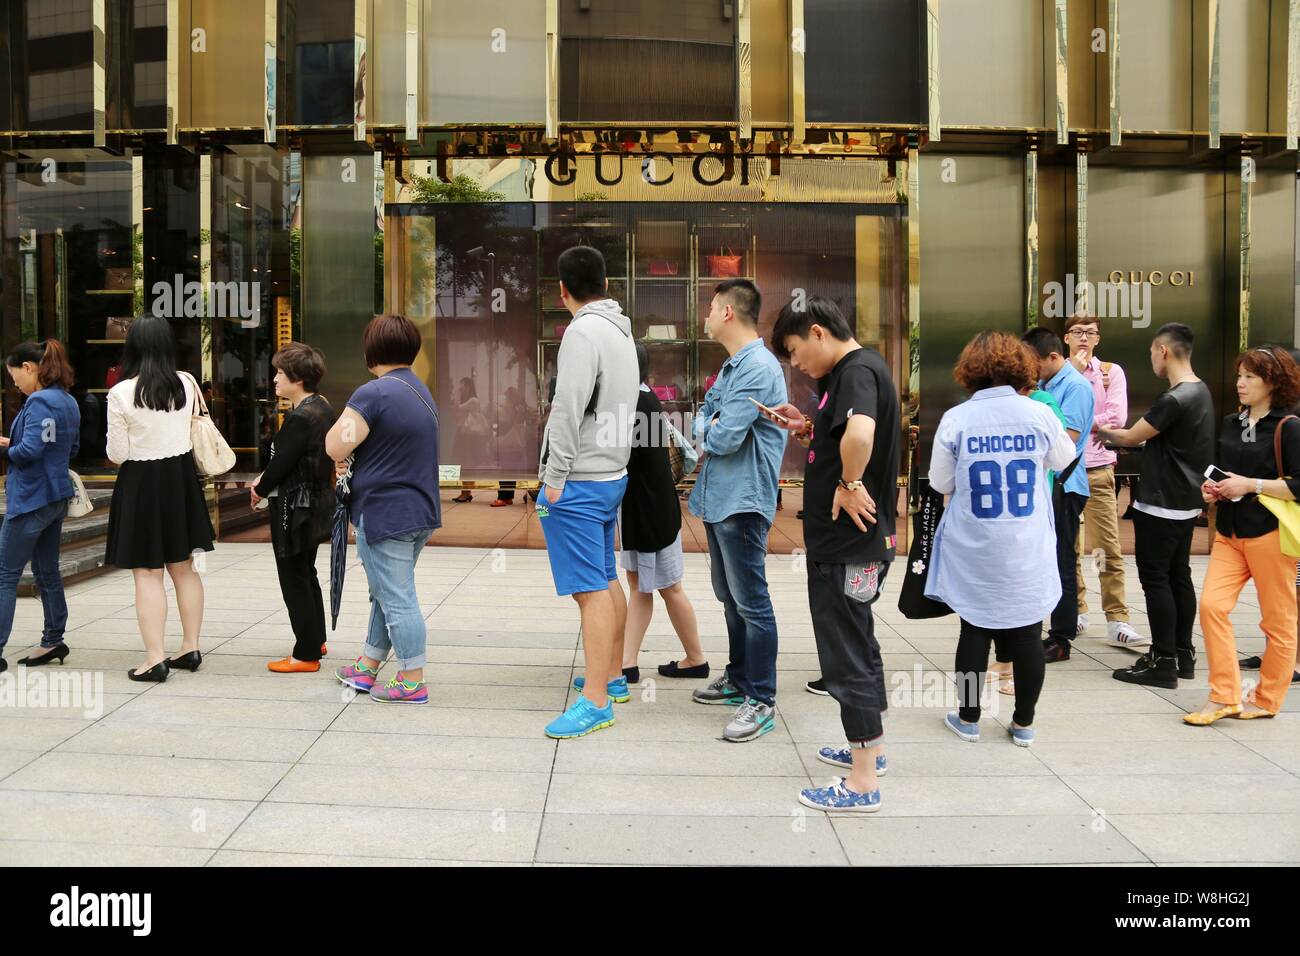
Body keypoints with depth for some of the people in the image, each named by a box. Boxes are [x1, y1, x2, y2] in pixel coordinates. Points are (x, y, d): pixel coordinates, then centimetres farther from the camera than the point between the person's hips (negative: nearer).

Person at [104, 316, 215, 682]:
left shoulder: (121, 393, -14)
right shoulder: (187, 383, -3)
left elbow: (117, 455, -9)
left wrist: (136, 449, 10)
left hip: (141, 483, -4)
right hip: (181, 477, 5)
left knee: (147, 573, 1)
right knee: (183, 567, 15)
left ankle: (155, 658, -1)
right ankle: (191, 648, 20)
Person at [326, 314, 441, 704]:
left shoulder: (374, 393, -17)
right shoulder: (421, 391, 14)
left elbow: (335, 446, -17)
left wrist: (345, 457, 4)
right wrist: (355, 459, 8)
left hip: (385, 514, -10)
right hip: (420, 510, 10)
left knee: (396, 599, -2)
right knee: (387, 595, 19)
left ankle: (412, 683, 5)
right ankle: (367, 668, 31)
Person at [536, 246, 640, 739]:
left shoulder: (584, 332, -15)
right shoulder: (621, 331, 13)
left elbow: (569, 409, -20)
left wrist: (554, 479, -16)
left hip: (579, 481, -10)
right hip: (611, 475, 10)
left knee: (592, 590, -9)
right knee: (607, 581, 17)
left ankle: (596, 702, -7)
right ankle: (613, 676, 27)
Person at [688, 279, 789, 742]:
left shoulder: (758, 367, -18)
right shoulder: (732, 366, 15)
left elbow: (725, 437, -22)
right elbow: (703, 420, 17)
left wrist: (707, 431, -1)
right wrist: (709, 427, -5)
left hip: (742, 502, -10)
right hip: (718, 498, 10)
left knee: (751, 603, -5)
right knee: (729, 596, 19)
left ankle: (761, 701, 1)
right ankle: (739, 679, 32)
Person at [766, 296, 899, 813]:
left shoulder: (858, 370, -18)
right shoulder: (854, 370, 13)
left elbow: (860, 432, -39)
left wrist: (850, 484, -25)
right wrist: (807, 430, 3)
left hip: (848, 543, -10)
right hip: (845, 539, 10)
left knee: (847, 656, -2)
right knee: (856, 645, 22)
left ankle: (862, 783, 7)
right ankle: (869, 747, 38)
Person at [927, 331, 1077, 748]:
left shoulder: (956, 419, -10)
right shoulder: (1039, 414, -6)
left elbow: (941, 483, 0)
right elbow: (1065, 459, 13)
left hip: (974, 553, 0)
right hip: (1027, 553, 0)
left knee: (975, 631, 11)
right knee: (1027, 635, 9)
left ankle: (968, 718, 22)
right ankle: (1023, 724, 19)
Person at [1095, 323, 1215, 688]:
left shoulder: (1174, 400, -22)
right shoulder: (1200, 391, 9)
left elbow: (1131, 437, -11)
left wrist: (1100, 430, 8)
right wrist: (1115, 436, 12)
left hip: (1161, 505, -9)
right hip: (1186, 502, 9)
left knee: (1155, 579, -3)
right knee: (1179, 576, 14)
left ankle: (1163, 663, 1)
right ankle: (1183, 655, 22)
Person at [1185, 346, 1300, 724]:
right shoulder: (1231, 424, 13)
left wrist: (1251, 485, -17)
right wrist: (1213, 488, 5)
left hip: (1269, 534, -6)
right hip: (1229, 533, 6)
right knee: (1211, 605, -8)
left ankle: (1267, 699, 18)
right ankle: (1224, 697, -1)